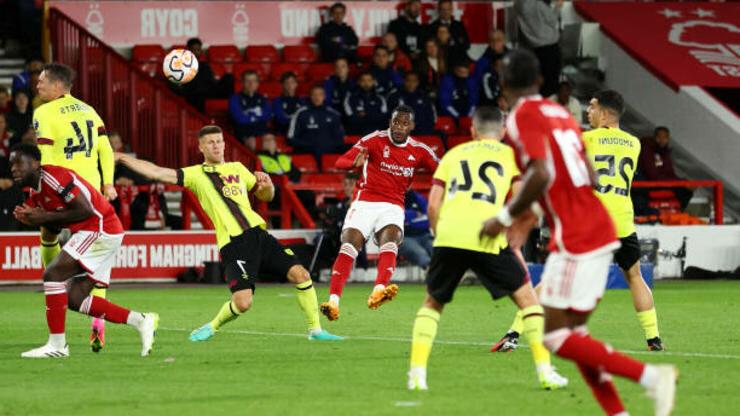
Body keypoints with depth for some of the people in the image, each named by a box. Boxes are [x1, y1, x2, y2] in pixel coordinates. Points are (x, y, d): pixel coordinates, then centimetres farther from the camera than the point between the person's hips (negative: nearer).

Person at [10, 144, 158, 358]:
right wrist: (31, 218, -4)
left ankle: (57, 344, -13)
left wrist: (46, 217, -16)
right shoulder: (35, 194, 14)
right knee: (75, 298, 6)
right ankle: (141, 321, 11)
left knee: (53, 274, -15)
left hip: (100, 228, -10)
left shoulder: (55, 177, -16)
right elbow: (55, 227, 15)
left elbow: (86, 210, -20)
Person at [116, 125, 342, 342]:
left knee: (300, 274, -6)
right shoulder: (196, 174, 7)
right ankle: (212, 327, 11)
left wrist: (267, 185, 4)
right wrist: (123, 159, -5)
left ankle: (315, 329, 8)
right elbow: (157, 172, 0)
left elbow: (264, 196, 27)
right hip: (233, 244, -4)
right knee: (242, 302, -18)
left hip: (258, 234, 4)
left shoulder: (237, 168, 19)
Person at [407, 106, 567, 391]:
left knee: (432, 303, 21)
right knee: (526, 297, 14)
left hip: (449, 238, 2)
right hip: (487, 238, -2)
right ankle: (545, 371, 6)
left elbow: (433, 204, 15)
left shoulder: (454, 154, 24)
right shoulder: (510, 155, 18)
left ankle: (417, 374, 7)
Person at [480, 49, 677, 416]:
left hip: (575, 241, -9)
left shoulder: (523, 116, -9)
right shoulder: (560, 113, 16)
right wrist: (533, 212, 23)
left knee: (557, 337, -5)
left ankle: (651, 376, -13)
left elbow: (540, 175, -22)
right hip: (599, 231, 9)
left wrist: (505, 217, -10)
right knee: (573, 332, 12)